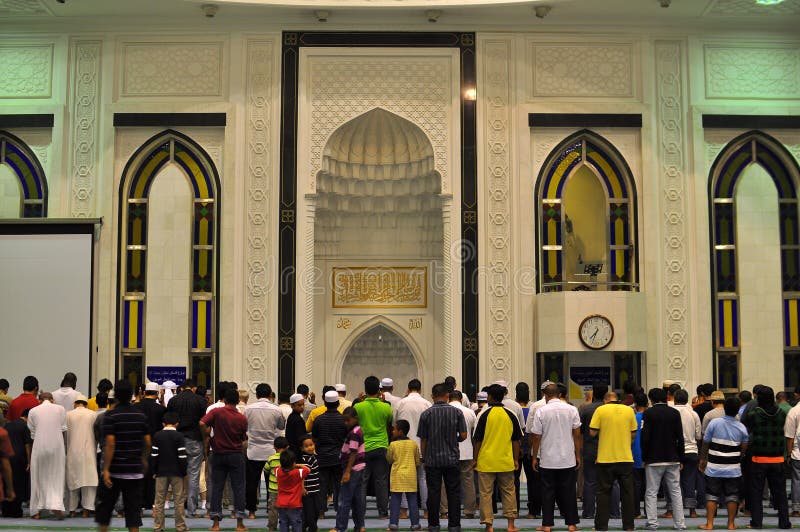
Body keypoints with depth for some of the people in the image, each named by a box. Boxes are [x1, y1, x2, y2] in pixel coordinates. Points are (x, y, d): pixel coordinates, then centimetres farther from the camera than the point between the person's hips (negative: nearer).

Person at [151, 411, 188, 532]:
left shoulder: (157, 436, 2)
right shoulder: (179, 436, -6)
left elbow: (153, 455, 0)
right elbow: (182, 457, -9)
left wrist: (154, 471, 9)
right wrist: (184, 473, 0)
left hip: (161, 472, 2)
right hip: (176, 472, -2)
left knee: (159, 501, 8)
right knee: (179, 501, 3)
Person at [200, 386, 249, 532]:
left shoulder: (217, 412, -9)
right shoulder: (242, 418, -4)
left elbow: (202, 423, -22)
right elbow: (244, 438, 4)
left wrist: (206, 437, -7)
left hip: (219, 454, 0)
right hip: (236, 455, 0)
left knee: (217, 488, 8)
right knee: (238, 488, 5)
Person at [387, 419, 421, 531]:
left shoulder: (393, 444, -6)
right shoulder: (414, 444, 1)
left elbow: (389, 459, 7)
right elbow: (417, 461, 9)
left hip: (397, 476, -2)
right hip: (411, 476, 2)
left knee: (395, 501, 4)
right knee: (412, 501, 6)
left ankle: (393, 523, 3)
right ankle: (415, 523, 7)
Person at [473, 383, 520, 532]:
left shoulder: (485, 415, -8)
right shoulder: (510, 415, 0)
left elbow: (478, 440, -6)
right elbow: (516, 440, 4)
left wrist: (475, 459, 4)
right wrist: (516, 460, 12)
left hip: (486, 462, -3)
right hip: (506, 461, 3)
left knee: (486, 493, 5)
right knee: (508, 492, 13)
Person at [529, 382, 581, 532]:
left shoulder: (541, 411, -6)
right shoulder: (572, 409, -1)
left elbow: (536, 437, -4)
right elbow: (577, 435, 1)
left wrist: (534, 457, 6)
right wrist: (578, 456, 10)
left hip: (547, 460, -1)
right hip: (568, 459, 2)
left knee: (548, 492, 6)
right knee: (568, 492, 9)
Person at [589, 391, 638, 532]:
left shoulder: (601, 410, -5)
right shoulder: (629, 410, 2)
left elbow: (592, 432, -7)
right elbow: (633, 434, 5)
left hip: (605, 458, -2)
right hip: (626, 457, 2)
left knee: (604, 492, 7)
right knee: (627, 492, 11)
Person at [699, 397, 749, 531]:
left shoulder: (714, 422, -9)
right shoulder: (742, 428, -4)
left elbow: (705, 444, -2)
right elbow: (743, 449, 5)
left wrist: (703, 460, 12)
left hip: (714, 468, -1)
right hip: (733, 469, 1)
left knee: (711, 496, 6)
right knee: (732, 497, 10)